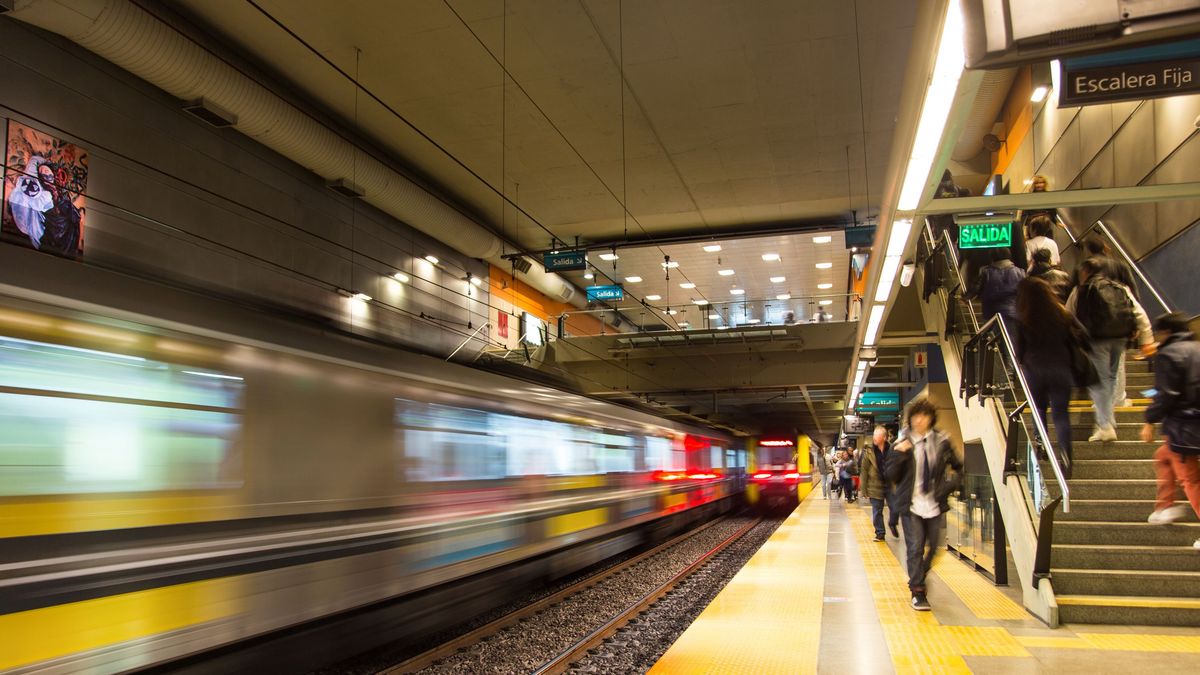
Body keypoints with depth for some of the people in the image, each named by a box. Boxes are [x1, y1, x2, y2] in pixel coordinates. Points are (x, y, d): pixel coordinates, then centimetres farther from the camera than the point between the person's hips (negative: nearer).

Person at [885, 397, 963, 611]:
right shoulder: (902, 443, -4)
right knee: (915, 547, -6)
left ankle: (918, 578, 38)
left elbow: (958, 467, 14)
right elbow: (890, 475, -5)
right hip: (911, 505, -3)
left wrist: (951, 484, -3)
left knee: (933, 546, 13)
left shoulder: (941, 441, 1)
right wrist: (898, 455, -20)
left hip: (935, 504, 3)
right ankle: (917, 591, 5)